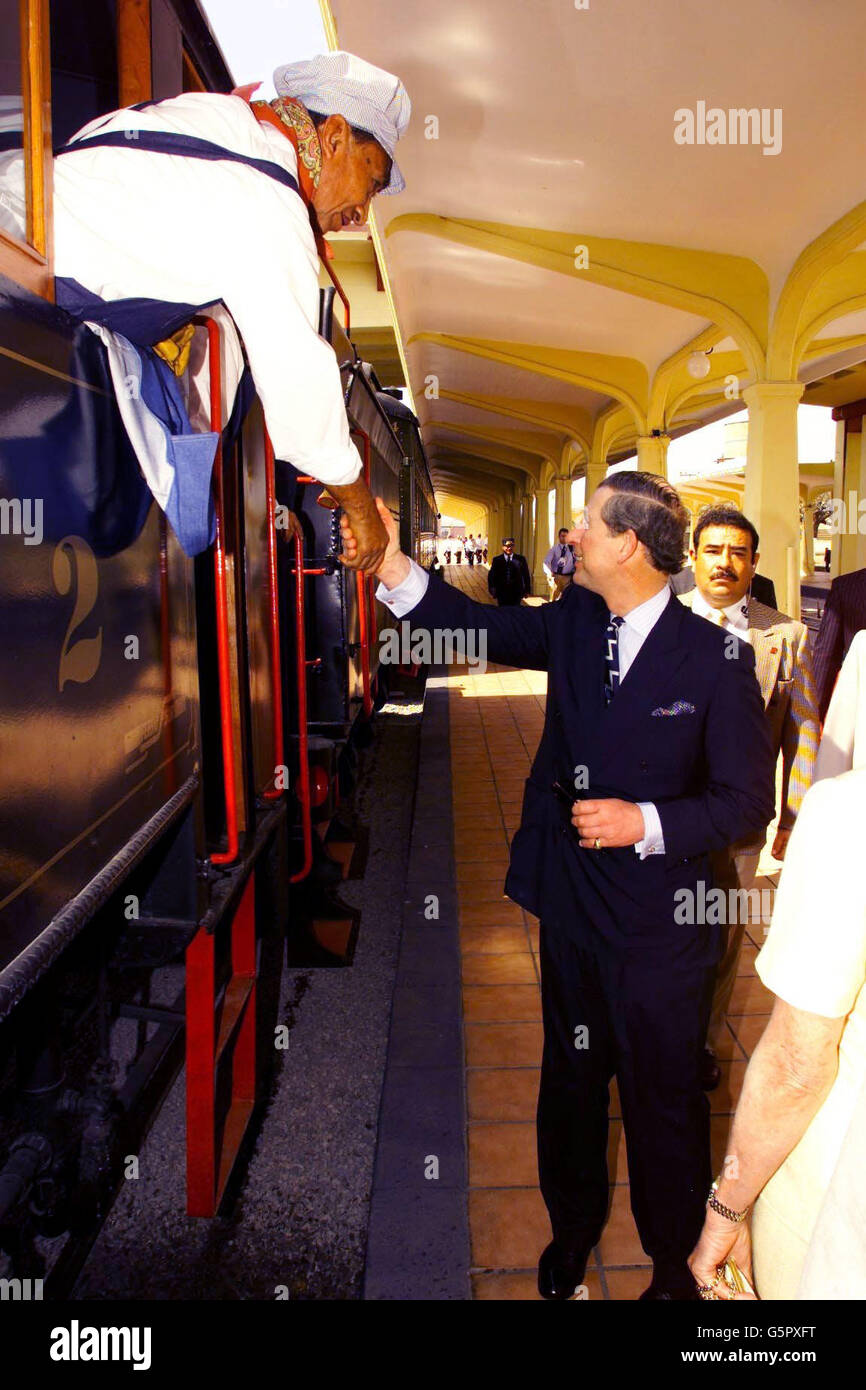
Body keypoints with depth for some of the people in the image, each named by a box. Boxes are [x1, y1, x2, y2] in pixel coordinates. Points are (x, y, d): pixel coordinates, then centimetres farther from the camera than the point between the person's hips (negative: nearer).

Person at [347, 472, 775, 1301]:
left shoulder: (714, 659, -15)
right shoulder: (573, 624, -1)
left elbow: (748, 800, -11)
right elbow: (478, 628, -7)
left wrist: (646, 822, -21)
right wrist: (391, 566, -18)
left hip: (659, 926, -4)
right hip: (572, 905, 5)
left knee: (663, 1098, 13)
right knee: (570, 1079, 23)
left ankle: (674, 1261, 40)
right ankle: (574, 1224, 49)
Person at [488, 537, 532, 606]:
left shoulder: (520, 559, 0)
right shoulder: (497, 560, 1)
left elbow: (526, 575, 3)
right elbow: (491, 576, 1)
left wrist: (526, 590, 1)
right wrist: (492, 591, -6)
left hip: (516, 594, 0)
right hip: (502, 594, 0)